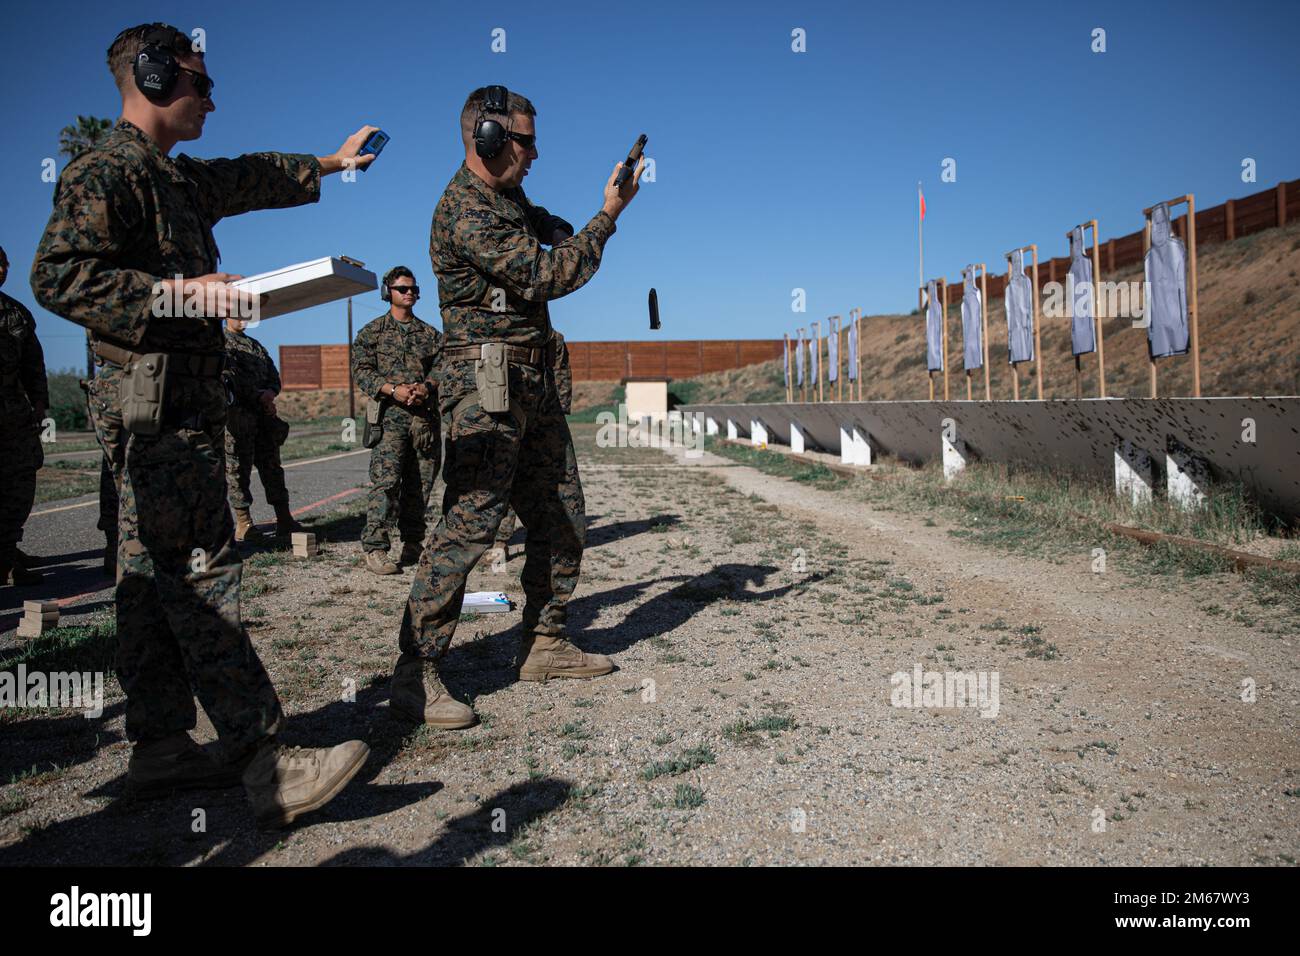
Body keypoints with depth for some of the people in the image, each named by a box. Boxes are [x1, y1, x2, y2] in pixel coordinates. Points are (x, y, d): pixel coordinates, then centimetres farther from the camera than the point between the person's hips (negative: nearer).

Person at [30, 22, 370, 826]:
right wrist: (178, 291, -24)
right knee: (204, 578, -13)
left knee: (157, 579, 11)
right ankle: (268, 765, -12)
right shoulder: (105, 172, -7)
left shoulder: (178, 178, 22)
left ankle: (161, 747, 19)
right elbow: (59, 276, -19)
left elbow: (250, 177, 40)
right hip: (157, 405, -10)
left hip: (183, 405, 10)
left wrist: (328, 164, 51)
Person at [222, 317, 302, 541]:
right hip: (236, 413, -6)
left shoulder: (257, 346, 22)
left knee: (272, 466, 6)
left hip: (263, 415, 6)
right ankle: (243, 522, 2)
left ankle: (284, 519, 8)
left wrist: (270, 392, -3)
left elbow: (274, 376, 19)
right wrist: (259, 397, -13)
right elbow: (230, 376, -11)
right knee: (238, 468, -2)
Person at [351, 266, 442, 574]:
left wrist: (426, 387, -13)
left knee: (420, 484, 6)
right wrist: (393, 390, -15)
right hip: (390, 414, -3)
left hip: (426, 416, 4)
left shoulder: (430, 334, 18)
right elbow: (361, 370, 0)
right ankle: (375, 548, -12)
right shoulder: (372, 331, 9)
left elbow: (441, 367, 8)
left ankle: (412, 543, 15)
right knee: (386, 481, -13)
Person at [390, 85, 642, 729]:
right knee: (469, 524, -13)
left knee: (555, 521, 12)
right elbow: (548, 276, -16)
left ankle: (543, 645, 23)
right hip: (487, 384, -10)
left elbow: (550, 234, 34)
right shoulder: (465, 211, -14)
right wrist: (608, 215, -7)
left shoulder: (509, 198, 17)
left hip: (531, 384, 10)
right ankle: (415, 675, -8)